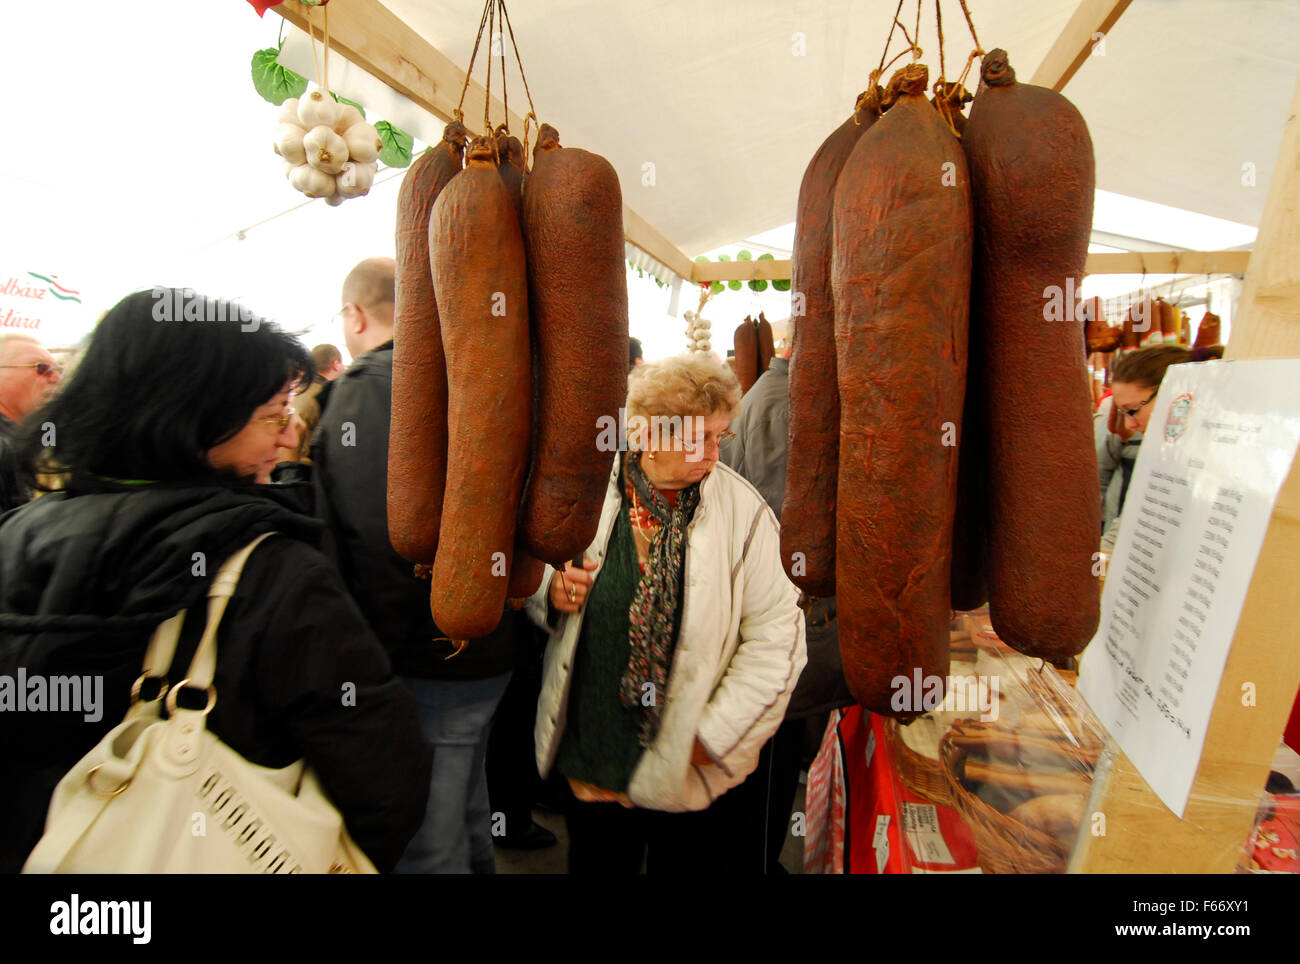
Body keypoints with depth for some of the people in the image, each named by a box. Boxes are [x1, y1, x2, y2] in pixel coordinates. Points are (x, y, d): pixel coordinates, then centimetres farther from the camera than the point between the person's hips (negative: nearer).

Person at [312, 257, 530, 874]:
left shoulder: (366, 388, -15)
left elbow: (377, 541, -26)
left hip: (425, 662, -8)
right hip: (486, 644, 9)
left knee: (424, 849, 9)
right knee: (465, 813, 27)